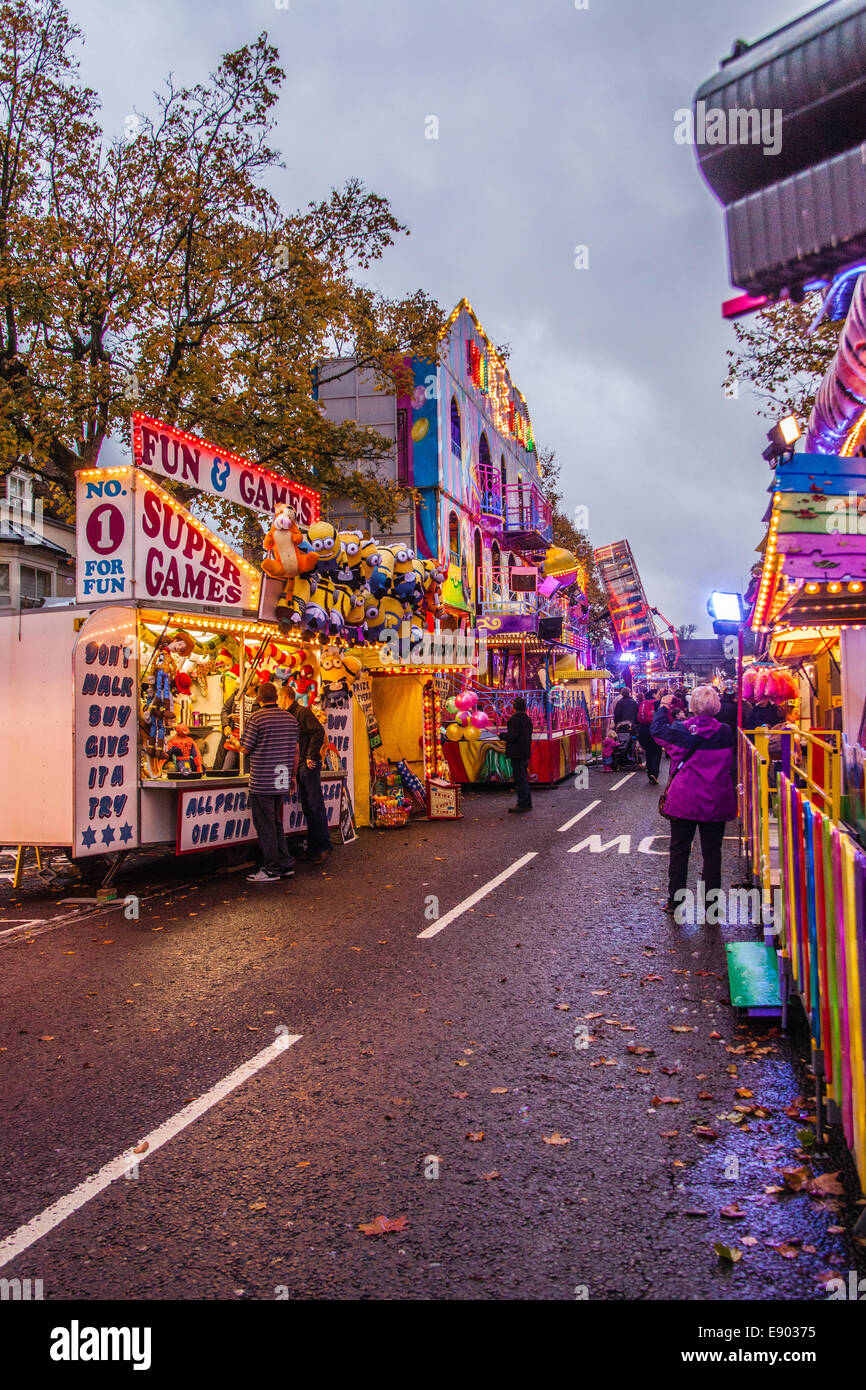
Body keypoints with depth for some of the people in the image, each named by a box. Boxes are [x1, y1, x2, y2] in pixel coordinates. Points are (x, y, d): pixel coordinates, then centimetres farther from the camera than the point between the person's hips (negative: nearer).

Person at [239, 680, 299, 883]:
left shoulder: (256, 718, -10)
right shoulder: (291, 718, 8)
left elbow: (246, 748, -9)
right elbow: (296, 751, 12)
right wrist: (293, 776, 19)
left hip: (262, 781, -6)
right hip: (282, 781, 6)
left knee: (266, 826, 1)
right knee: (276, 824, 17)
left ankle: (271, 869, 5)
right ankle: (286, 865, 19)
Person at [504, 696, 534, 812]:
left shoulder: (514, 719, -15)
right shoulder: (527, 719, 12)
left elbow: (512, 736, -19)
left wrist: (502, 735, -3)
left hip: (517, 754, -9)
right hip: (526, 753, 9)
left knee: (519, 779, -6)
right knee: (523, 778, 16)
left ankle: (523, 803, -5)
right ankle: (527, 803, 21)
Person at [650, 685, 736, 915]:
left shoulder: (682, 730, -12)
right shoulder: (724, 732, -6)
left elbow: (657, 729, 4)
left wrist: (664, 707, 16)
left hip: (684, 799, -1)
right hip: (715, 801, 1)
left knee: (679, 850, 11)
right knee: (712, 852, 10)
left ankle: (675, 901, 18)